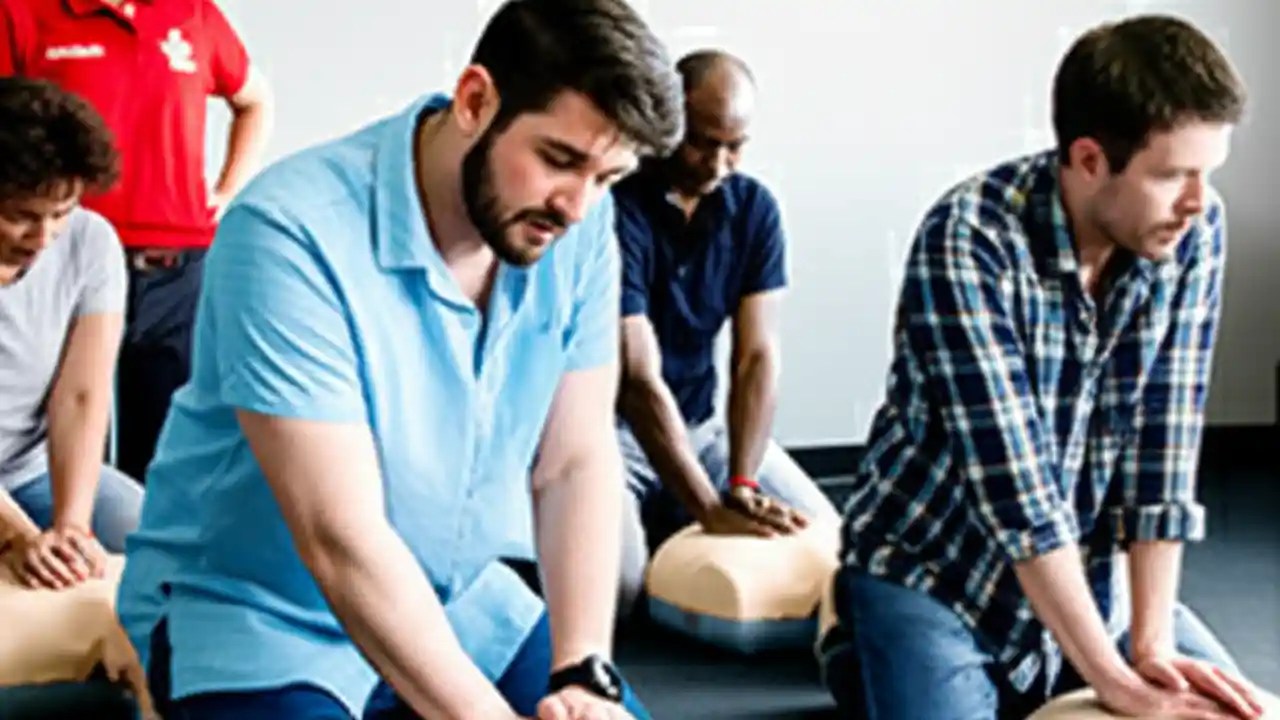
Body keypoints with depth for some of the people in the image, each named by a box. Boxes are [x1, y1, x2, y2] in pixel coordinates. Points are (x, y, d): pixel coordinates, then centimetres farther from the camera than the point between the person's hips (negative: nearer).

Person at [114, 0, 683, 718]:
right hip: (255, 615, -5)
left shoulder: (578, 227, -10)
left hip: (463, 602, 5)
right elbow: (340, 537, -29)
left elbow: (575, 464, -7)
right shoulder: (292, 233, -27)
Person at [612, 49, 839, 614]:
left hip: (700, 426, 6)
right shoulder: (616, 210, -20)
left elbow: (758, 358, -7)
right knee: (617, 582, -30)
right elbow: (639, 380, -26)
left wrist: (741, 486, -22)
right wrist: (713, 511, -33)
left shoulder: (754, 208, -1)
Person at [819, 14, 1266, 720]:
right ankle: (865, 657, 9)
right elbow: (1010, 477, -30)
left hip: (1091, 569, 6)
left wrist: (1151, 643, -16)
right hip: (932, 571, -5)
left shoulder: (1195, 233, -11)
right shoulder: (969, 238, -27)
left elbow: (1164, 440, -10)